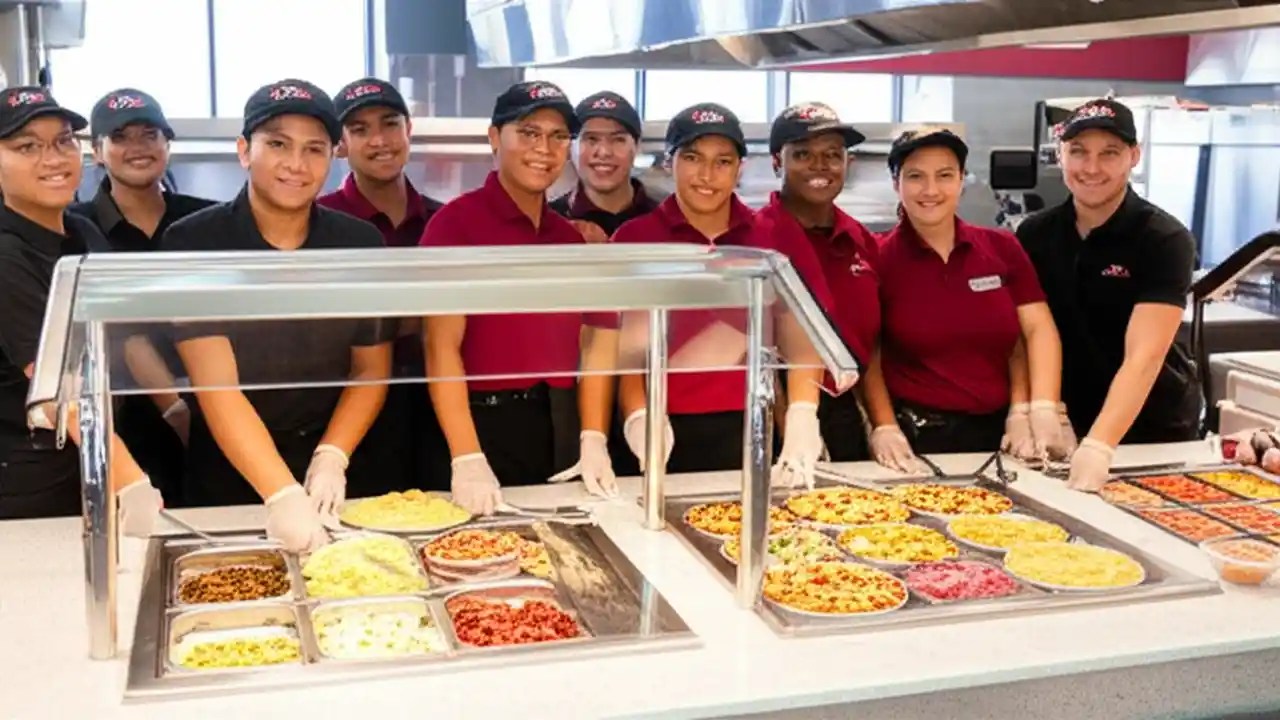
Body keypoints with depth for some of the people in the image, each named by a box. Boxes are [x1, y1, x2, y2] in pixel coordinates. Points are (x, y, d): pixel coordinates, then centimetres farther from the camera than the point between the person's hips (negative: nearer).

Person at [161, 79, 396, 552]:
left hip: (336, 473, 2)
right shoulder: (193, 244, -13)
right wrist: (282, 493, -31)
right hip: (229, 473, -2)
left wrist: (331, 459, -14)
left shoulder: (360, 244, -4)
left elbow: (371, 371, 2)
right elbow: (215, 385, -20)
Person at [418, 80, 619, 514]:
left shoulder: (572, 236, 9)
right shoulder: (455, 221, -9)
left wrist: (594, 442, 1)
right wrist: (467, 459, -21)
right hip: (482, 426, -5)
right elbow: (442, 346, -14)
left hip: (558, 429, 6)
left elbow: (597, 342, 11)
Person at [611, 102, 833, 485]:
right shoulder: (634, 239, 0)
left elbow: (800, 338, 1)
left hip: (749, 433, 2)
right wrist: (638, 417, -15)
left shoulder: (777, 241, 5)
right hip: (667, 437, -1)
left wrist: (801, 417, -14)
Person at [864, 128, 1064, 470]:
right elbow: (866, 356, -5)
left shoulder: (1002, 248, 4)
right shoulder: (878, 259, -5)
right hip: (918, 438, -3)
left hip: (999, 432, 3)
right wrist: (885, 428, -15)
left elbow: (1038, 329, 2)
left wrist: (1042, 409, -10)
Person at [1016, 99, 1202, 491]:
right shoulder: (1034, 234, -3)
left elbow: (1144, 356, -26)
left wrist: (1097, 446, -39)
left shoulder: (1165, 240, -16)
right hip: (1066, 425, 3)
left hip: (1154, 430, -3)